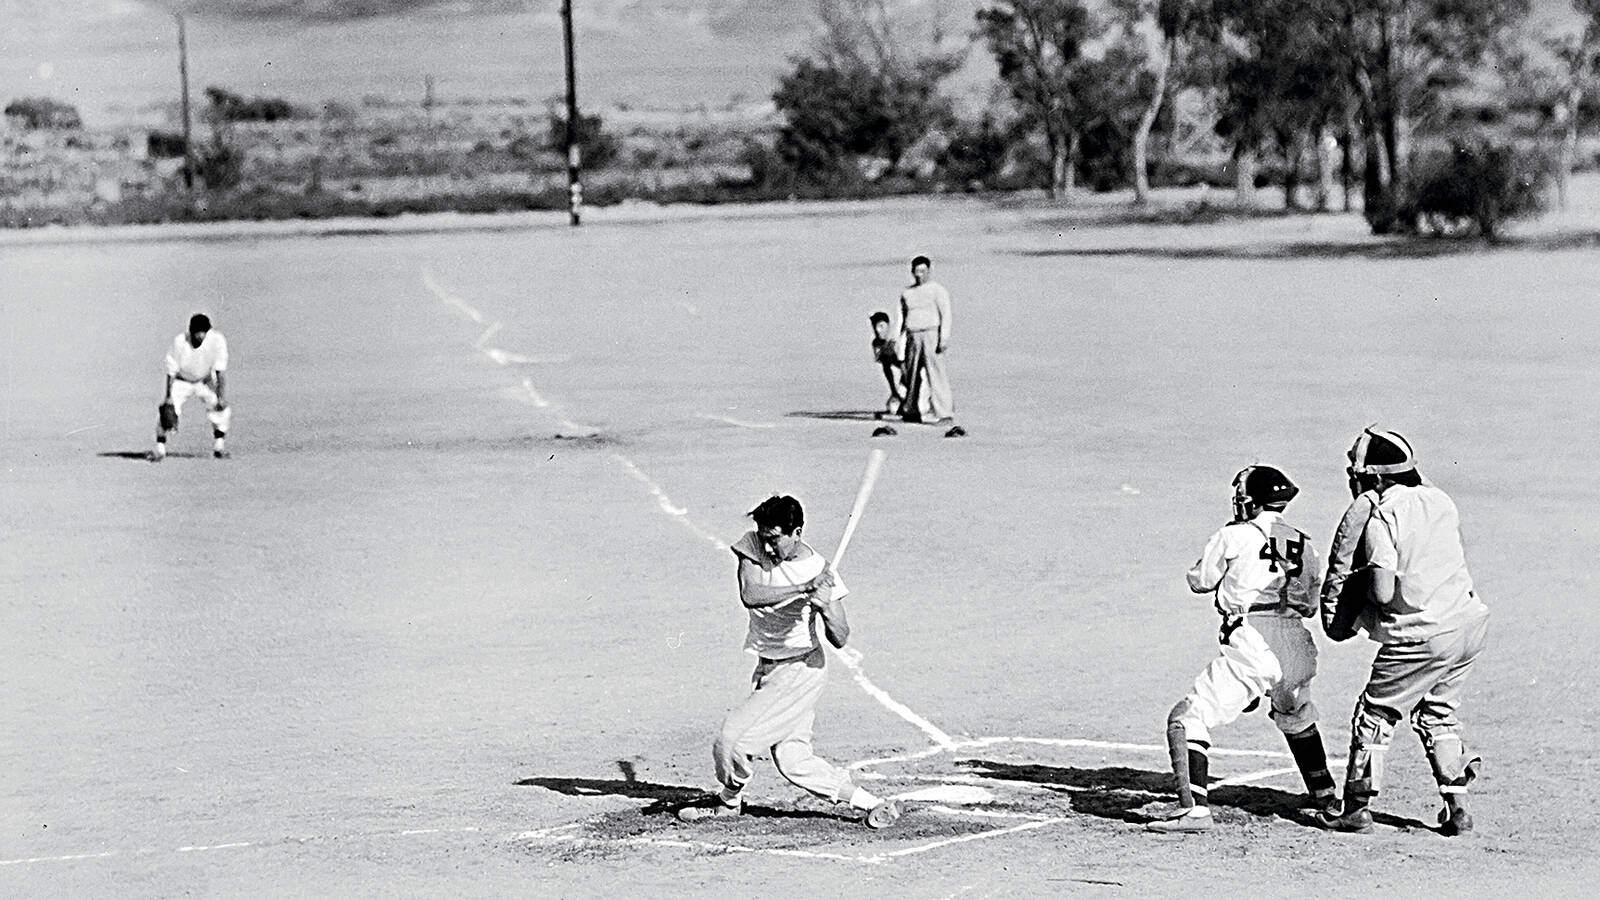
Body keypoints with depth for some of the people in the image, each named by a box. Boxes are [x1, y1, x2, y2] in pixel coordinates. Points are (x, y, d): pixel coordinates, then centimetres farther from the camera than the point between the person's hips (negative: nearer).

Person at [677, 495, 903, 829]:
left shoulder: (819, 570, -15)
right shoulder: (752, 546, -7)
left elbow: (840, 640, -14)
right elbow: (749, 595, -26)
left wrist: (826, 608, -34)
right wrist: (803, 589, -34)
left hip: (800, 670, -6)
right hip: (769, 668, 6)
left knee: (732, 737, -9)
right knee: (792, 760, 6)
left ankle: (729, 799, 22)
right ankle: (871, 804, 14)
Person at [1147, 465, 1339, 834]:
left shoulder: (1235, 536, 3)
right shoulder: (1303, 545, 16)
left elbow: (1199, 581, 15)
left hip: (1252, 646, -6)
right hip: (1297, 651, 6)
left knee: (1187, 720, -5)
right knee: (1297, 719, 34)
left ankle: (1194, 808, -21)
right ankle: (1325, 798, 40)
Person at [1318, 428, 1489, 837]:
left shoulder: (1381, 518, -14)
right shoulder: (1439, 500, 6)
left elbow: (1383, 593, -19)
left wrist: (1365, 585, 3)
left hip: (1422, 635, -7)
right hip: (1471, 622, 7)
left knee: (1375, 712, 8)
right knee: (1437, 711, 22)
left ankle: (1358, 807, 9)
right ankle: (1457, 807, 18)